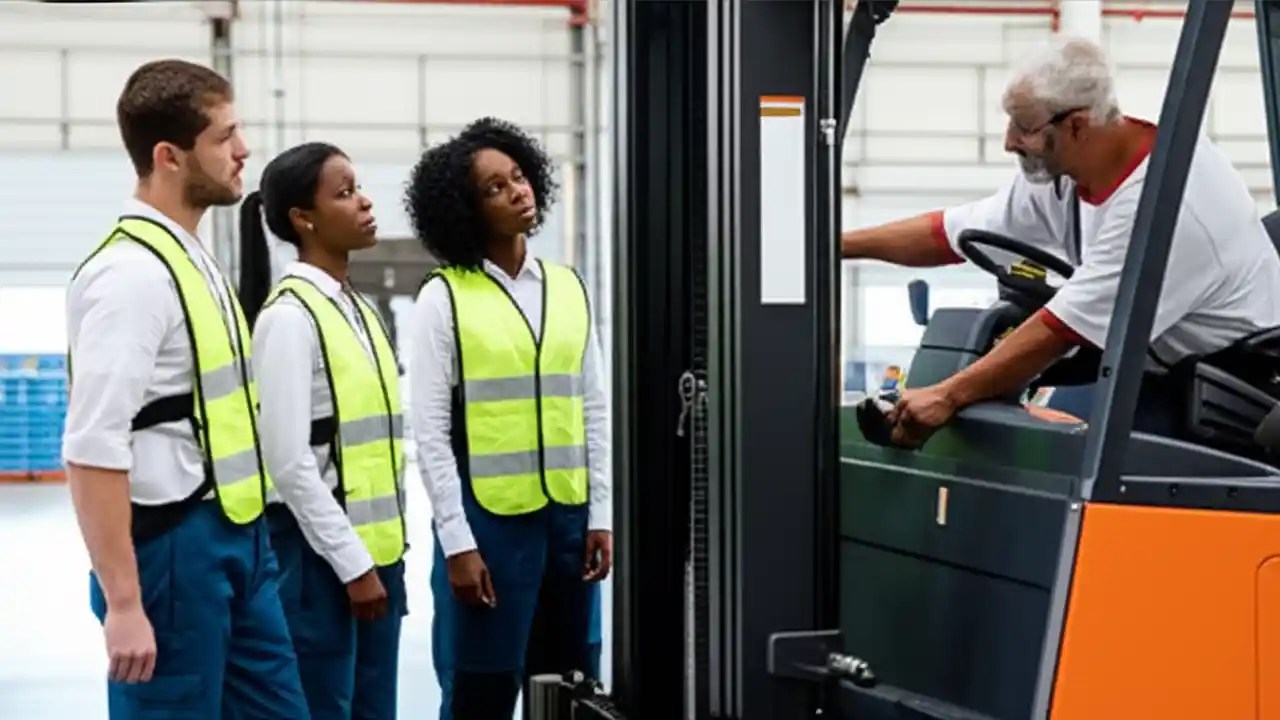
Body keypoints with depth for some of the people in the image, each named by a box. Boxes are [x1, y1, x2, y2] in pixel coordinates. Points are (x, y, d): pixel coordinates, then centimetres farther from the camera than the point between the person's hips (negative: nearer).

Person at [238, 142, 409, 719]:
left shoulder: (362, 312, 14)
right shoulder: (290, 315, -12)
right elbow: (290, 461, -17)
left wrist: (384, 552, 14)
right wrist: (351, 563, -16)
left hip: (376, 549, 8)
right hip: (320, 555, -8)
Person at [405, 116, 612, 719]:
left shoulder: (568, 288, 9)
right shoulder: (444, 298, -4)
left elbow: (594, 410, 12)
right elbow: (430, 430, -6)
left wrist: (600, 516, 6)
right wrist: (457, 540, -11)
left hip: (568, 515, 4)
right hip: (489, 517, -4)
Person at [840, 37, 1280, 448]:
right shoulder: (1062, 172, -2)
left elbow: (1064, 328, -28)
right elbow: (951, 233, 8)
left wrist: (947, 397, -26)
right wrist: (836, 244, 6)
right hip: (1162, 371, 8)